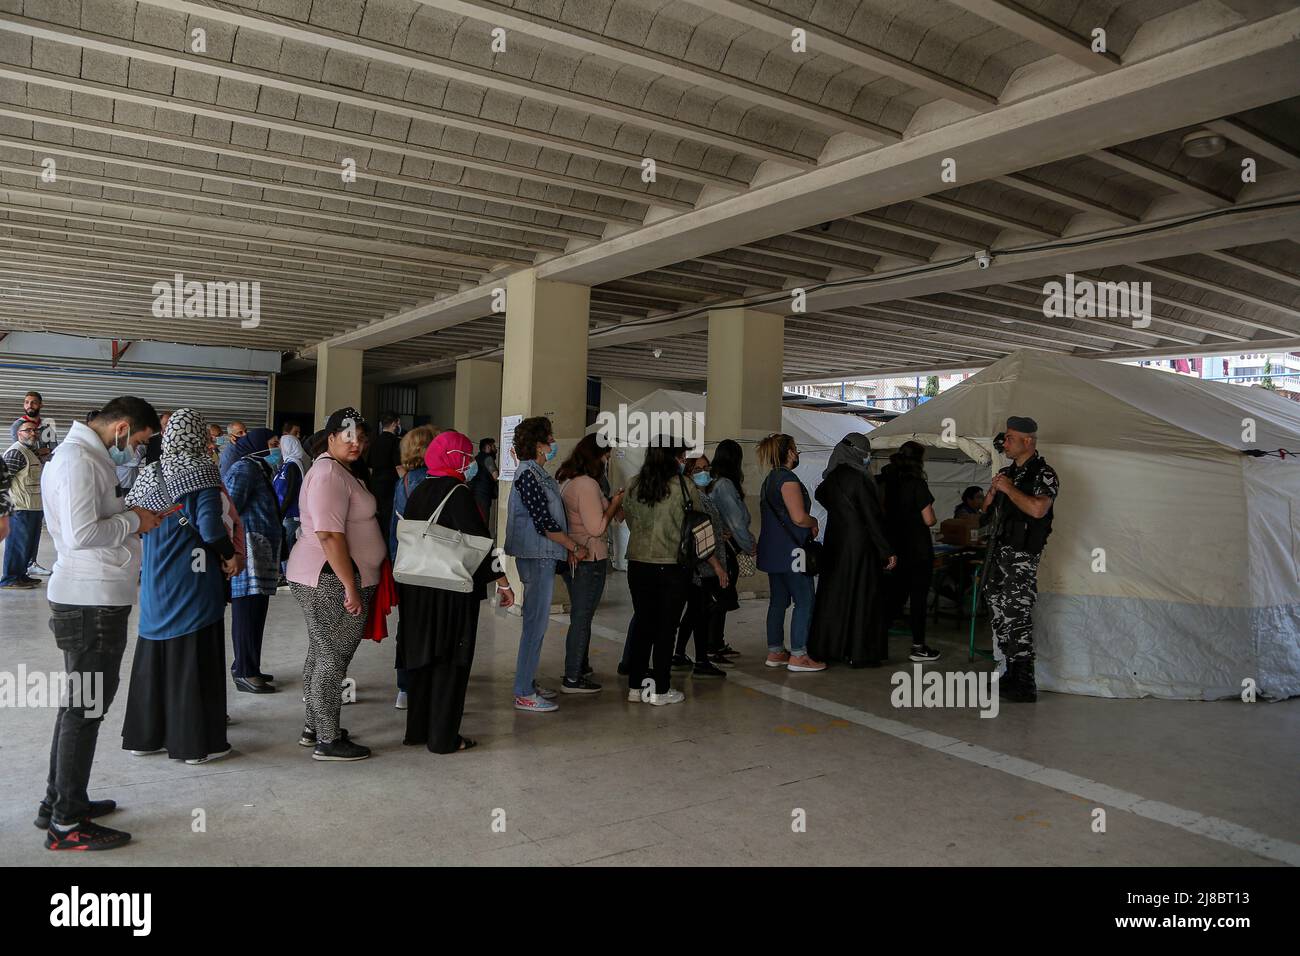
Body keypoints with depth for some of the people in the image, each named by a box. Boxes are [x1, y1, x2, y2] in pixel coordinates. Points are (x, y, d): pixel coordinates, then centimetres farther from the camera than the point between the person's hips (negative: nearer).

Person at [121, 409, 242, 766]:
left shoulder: (150, 474, 5)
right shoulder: (200, 472, -12)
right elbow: (210, 527, -22)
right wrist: (230, 556, -7)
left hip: (155, 584, 6)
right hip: (193, 584, -6)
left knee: (153, 656, 16)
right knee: (192, 659, 3)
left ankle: (144, 735, 26)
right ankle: (194, 742, 11)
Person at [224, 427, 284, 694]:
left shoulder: (259, 469, 22)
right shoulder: (245, 468, -10)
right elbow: (230, 507, -20)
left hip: (262, 554, 10)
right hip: (248, 552, -10)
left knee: (255, 612, 14)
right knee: (247, 611, -6)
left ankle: (247, 667, 22)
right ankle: (245, 673, 0)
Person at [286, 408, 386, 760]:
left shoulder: (335, 470, 18)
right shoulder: (330, 474, -16)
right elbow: (329, 534, -24)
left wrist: (351, 582, 23)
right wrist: (350, 586, -24)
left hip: (319, 578, 11)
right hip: (333, 579, -11)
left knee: (321, 653, 17)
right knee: (333, 659, -4)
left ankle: (314, 727, 29)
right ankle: (328, 741, 5)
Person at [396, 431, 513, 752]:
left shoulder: (418, 491, 8)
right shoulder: (457, 492, -15)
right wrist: (502, 581, -14)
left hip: (417, 589, 8)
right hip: (453, 590, -7)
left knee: (421, 655, 15)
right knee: (450, 661, 2)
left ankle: (417, 730, 24)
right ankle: (443, 737, 8)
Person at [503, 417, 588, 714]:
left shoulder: (536, 473, 16)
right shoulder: (528, 474, -16)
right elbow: (544, 523, -20)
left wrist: (568, 547, 9)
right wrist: (575, 547, -10)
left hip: (541, 556, 10)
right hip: (537, 557, -10)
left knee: (535, 622, 16)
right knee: (536, 623, -6)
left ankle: (528, 681, 26)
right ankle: (524, 694, 1)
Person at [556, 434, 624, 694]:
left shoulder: (565, 481, 10)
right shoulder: (587, 484, -19)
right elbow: (596, 527, -21)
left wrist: (609, 503, 13)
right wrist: (614, 504, -9)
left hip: (571, 557, 10)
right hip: (590, 559, -10)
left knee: (580, 615, 21)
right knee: (582, 617, -1)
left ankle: (580, 666, 34)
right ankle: (572, 678, 6)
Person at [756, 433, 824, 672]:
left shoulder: (770, 479, 16)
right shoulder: (788, 478, -14)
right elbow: (799, 517, -21)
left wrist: (808, 526, 16)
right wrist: (814, 522, -1)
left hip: (773, 551, 10)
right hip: (790, 551, -10)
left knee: (778, 600, 13)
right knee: (805, 600, -5)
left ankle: (775, 652, 17)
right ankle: (798, 656, -4)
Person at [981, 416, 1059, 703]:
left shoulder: (1044, 474, -9)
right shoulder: (1008, 472, 16)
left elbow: (1038, 509, -27)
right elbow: (986, 507, 24)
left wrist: (1008, 488, -16)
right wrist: (993, 489, 4)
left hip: (1022, 555, -9)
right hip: (1000, 549, 9)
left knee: (1016, 615, -9)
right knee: (997, 609, 12)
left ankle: (1024, 685, -3)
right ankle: (1013, 672, 24)